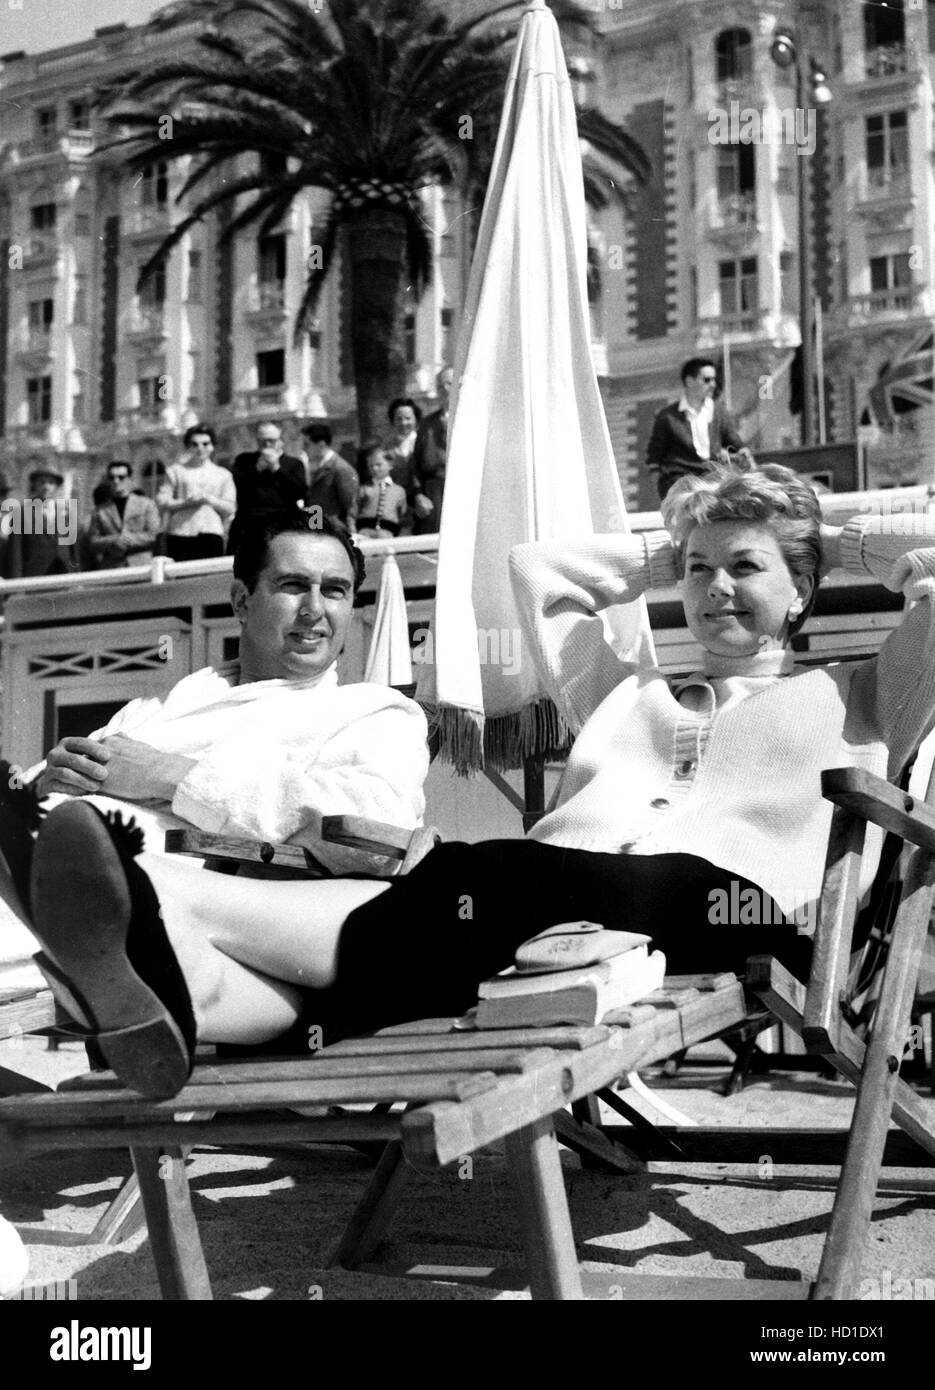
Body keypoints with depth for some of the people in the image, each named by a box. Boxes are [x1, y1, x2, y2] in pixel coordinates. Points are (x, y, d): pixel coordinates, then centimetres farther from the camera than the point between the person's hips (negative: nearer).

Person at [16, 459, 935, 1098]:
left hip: (720, 898, -5)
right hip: (550, 901, 5)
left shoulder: (851, 696, 28)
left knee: (472, 889, -36)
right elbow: (535, 564, 48)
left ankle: (169, 909, -55)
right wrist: (662, 558, 48)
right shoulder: (628, 691, 39)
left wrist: (837, 543, 32)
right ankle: (182, 995, -61)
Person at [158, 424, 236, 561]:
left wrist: (209, 500, -7)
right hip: (180, 533, 0)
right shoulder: (176, 471, 15)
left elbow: (230, 508, 9)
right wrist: (186, 502, -8)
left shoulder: (222, 474, 17)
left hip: (210, 534, 0)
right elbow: (162, 502, 7)